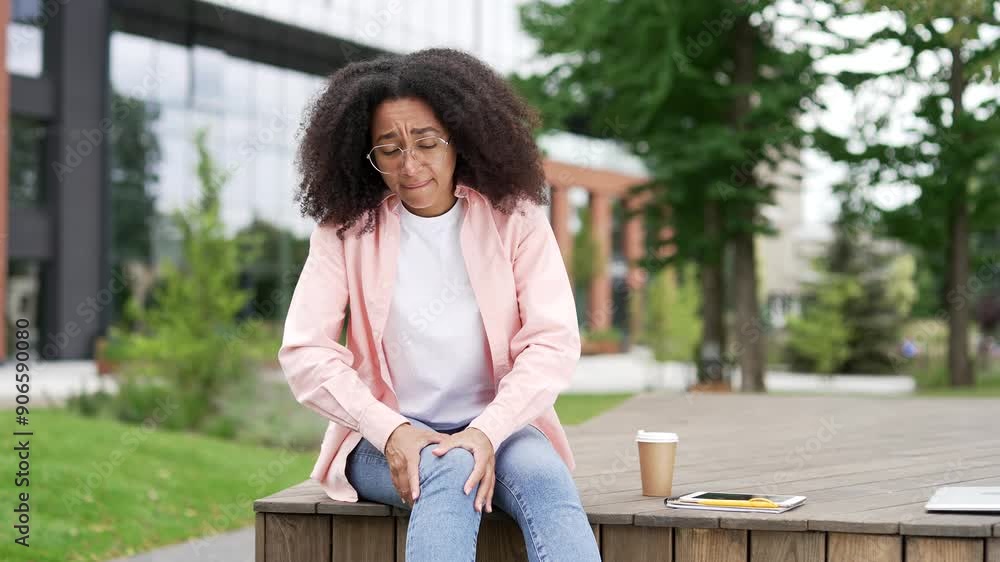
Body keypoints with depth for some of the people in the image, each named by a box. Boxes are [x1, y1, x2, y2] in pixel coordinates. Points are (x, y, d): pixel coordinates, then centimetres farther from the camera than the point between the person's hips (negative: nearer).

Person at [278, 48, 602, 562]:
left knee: (545, 480, -32)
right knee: (450, 471, -34)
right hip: (385, 439, -1)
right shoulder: (347, 228, 0)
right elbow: (304, 351, -6)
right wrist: (391, 432, -20)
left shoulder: (514, 217, 0)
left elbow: (554, 341, -7)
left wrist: (487, 433, -23)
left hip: (496, 429, 1)